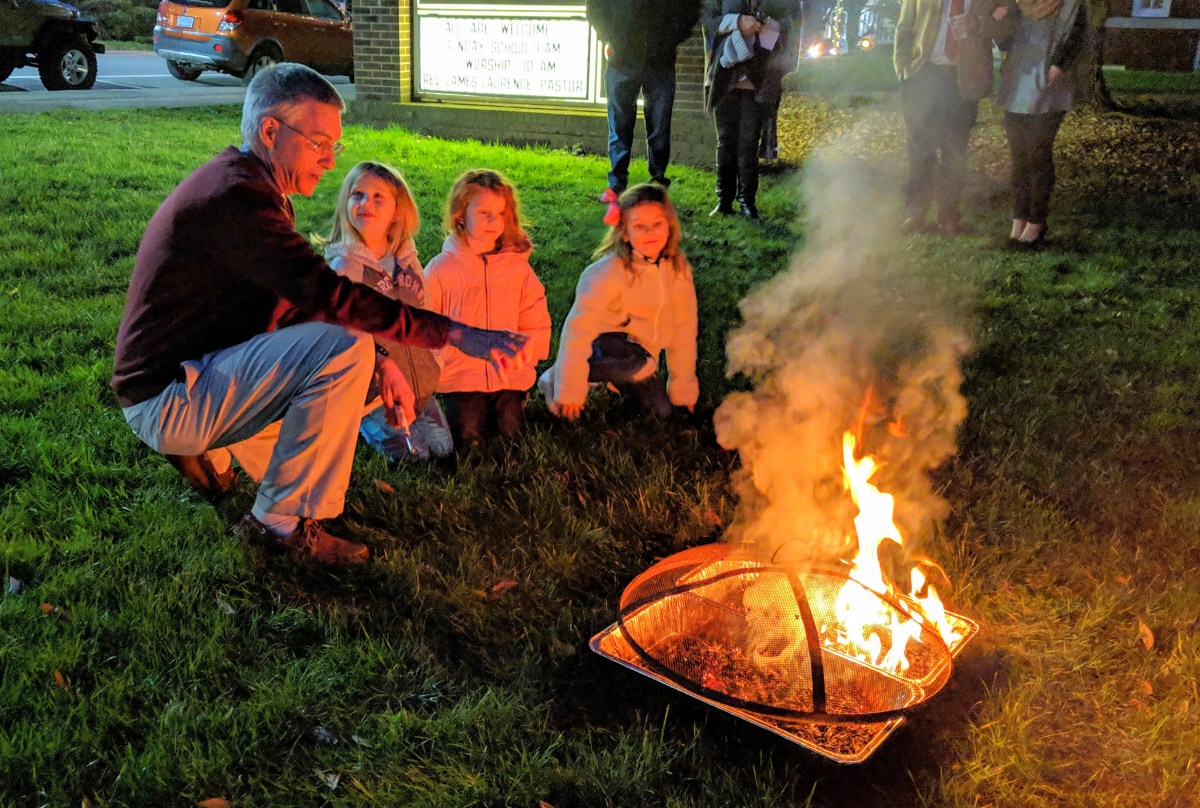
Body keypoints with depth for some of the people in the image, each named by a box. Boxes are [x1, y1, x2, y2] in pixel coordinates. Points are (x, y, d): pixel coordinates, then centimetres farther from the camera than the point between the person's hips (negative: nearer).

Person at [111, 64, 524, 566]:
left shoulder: (248, 185, 12)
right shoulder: (236, 195, -21)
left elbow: (303, 298, 13)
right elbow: (328, 295, -29)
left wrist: (379, 361, 0)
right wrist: (454, 334, -28)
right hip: (166, 397, -10)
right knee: (344, 350, -26)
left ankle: (212, 450, 17)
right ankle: (281, 521, -14)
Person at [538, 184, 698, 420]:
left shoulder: (678, 268, -8)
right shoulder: (609, 272, -26)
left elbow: (683, 328, -1)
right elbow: (578, 326, -27)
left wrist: (683, 387, 3)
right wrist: (569, 389, -28)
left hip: (639, 350, 6)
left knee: (660, 412, 0)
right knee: (638, 365, -36)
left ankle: (618, 381, 26)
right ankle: (555, 378, -16)